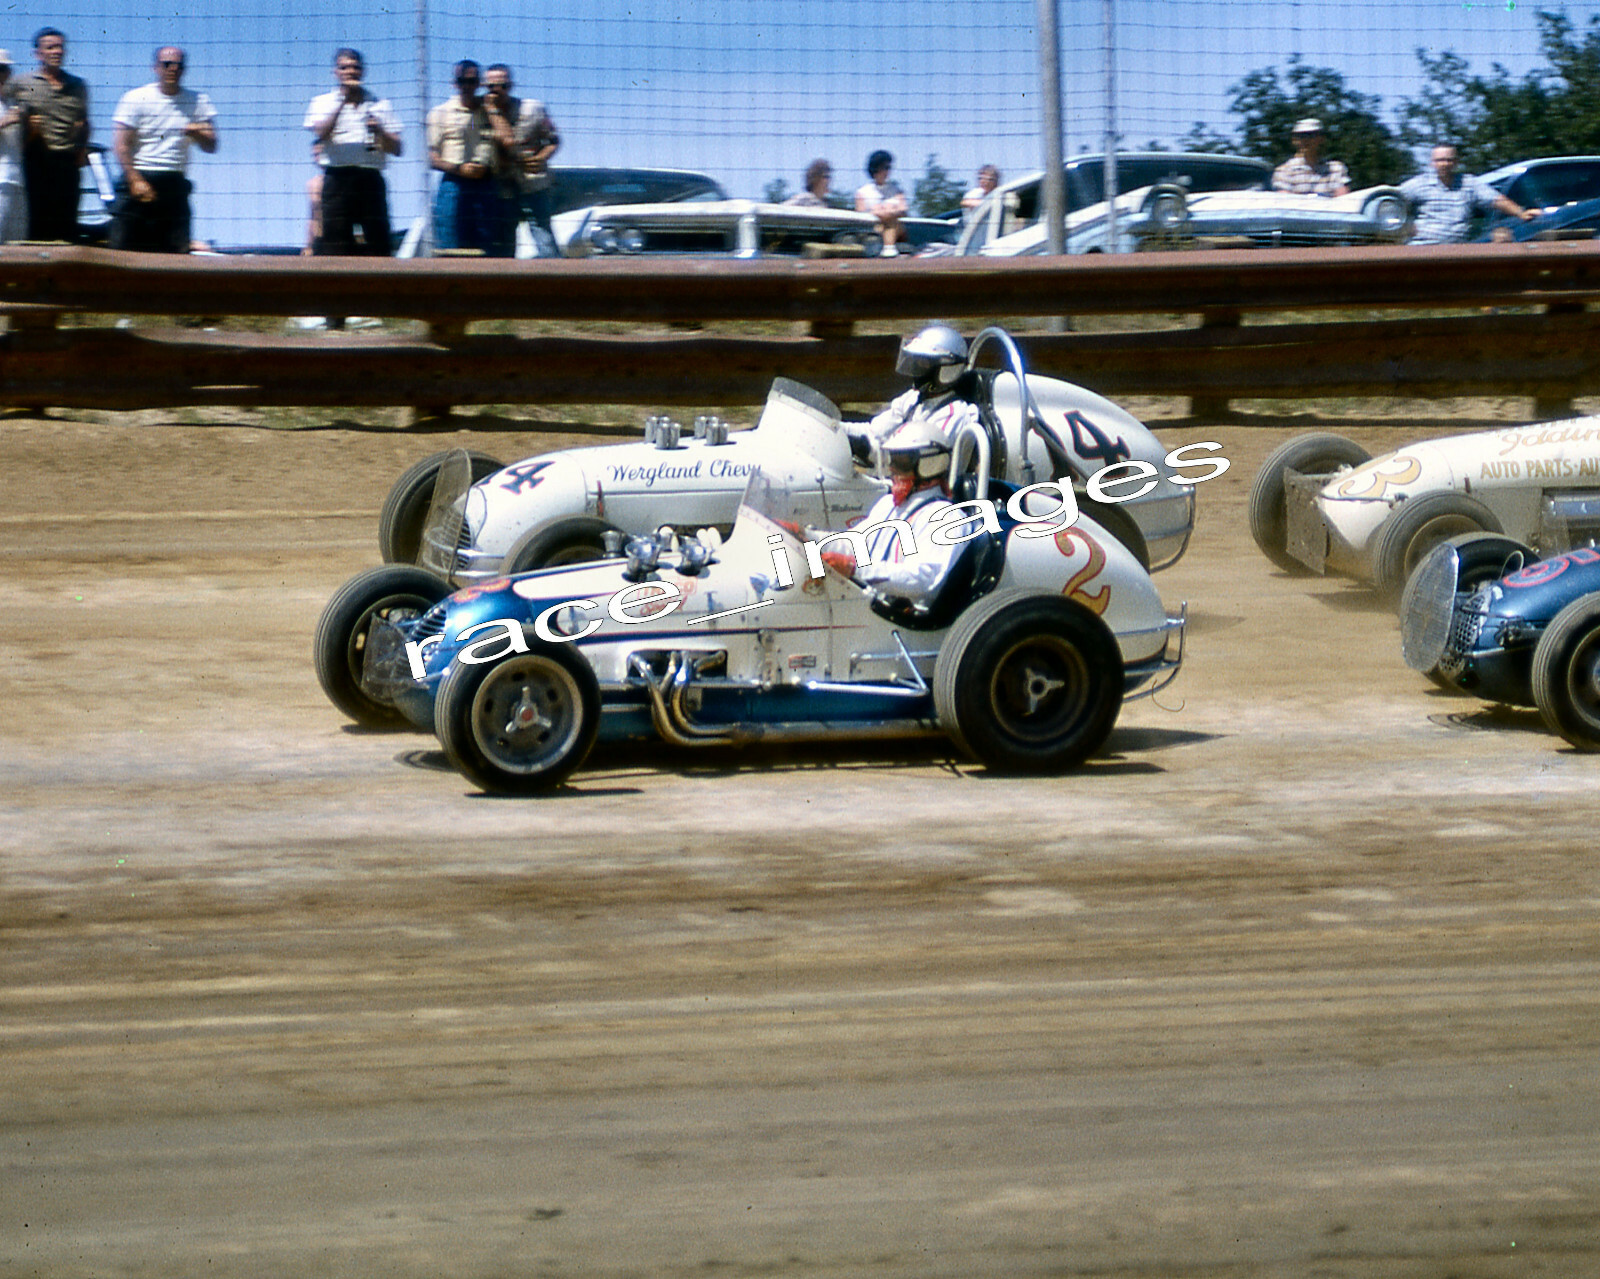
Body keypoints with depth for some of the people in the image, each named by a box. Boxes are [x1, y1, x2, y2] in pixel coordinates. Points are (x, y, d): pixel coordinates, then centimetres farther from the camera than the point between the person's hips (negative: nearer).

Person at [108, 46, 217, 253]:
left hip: (175, 183, 2)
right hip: (139, 176, -2)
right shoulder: (136, 98, 2)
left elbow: (210, 147, 7)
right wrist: (135, 181, -13)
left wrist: (197, 134, -16)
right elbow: (122, 145, -2)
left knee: (178, 251, -4)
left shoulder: (198, 102, 10)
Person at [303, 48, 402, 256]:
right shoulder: (323, 103, 12)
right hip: (337, 179, -1)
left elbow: (396, 149, 11)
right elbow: (321, 133, -8)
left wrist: (379, 131, -9)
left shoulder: (380, 104, 15)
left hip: (370, 178, 1)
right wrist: (343, 101, -9)